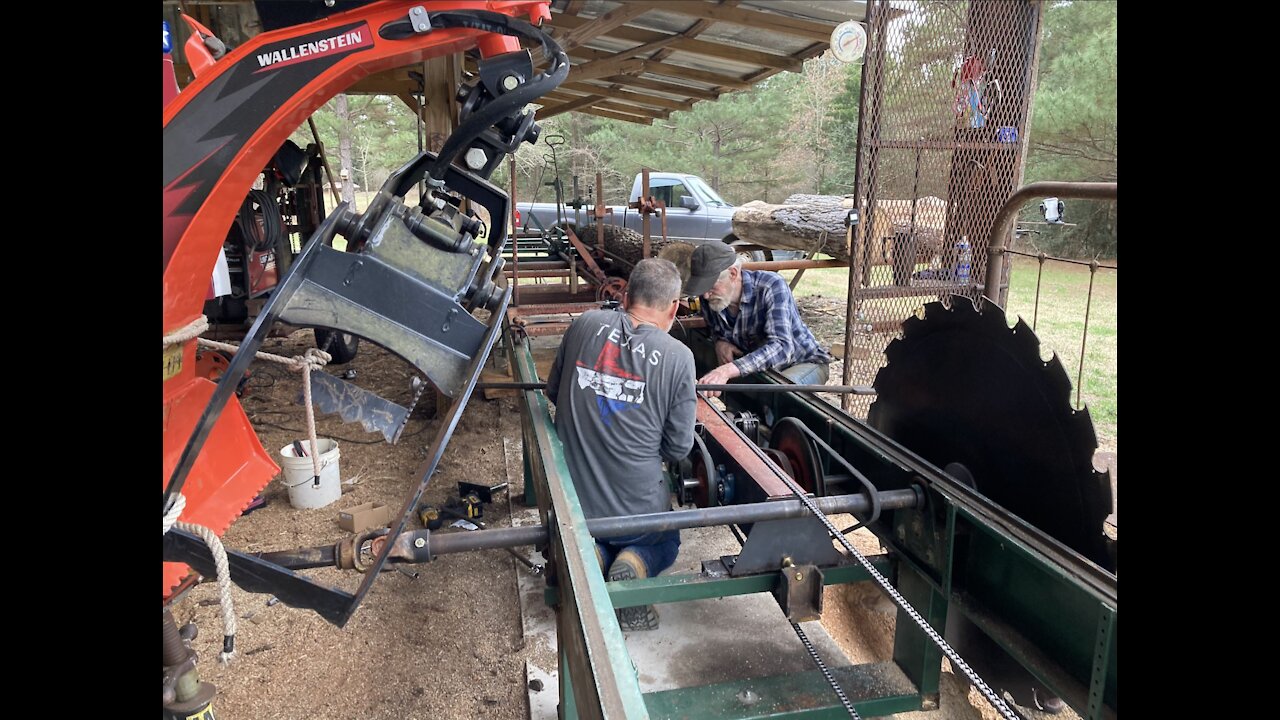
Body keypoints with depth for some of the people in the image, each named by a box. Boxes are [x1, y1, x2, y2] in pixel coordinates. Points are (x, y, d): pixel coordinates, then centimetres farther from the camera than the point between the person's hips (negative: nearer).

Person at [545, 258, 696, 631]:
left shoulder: (585, 324, -7)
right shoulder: (678, 357, -14)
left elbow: (553, 391, 8)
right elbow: (678, 447, -8)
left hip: (573, 498, 3)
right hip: (637, 505, -3)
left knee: (592, 538, 36)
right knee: (665, 544, 30)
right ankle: (634, 565, -4)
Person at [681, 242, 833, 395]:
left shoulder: (772, 287, -28)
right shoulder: (709, 299, -12)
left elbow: (781, 347, -41)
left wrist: (728, 370, -55)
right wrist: (720, 342, -14)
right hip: (757, 366, 6)